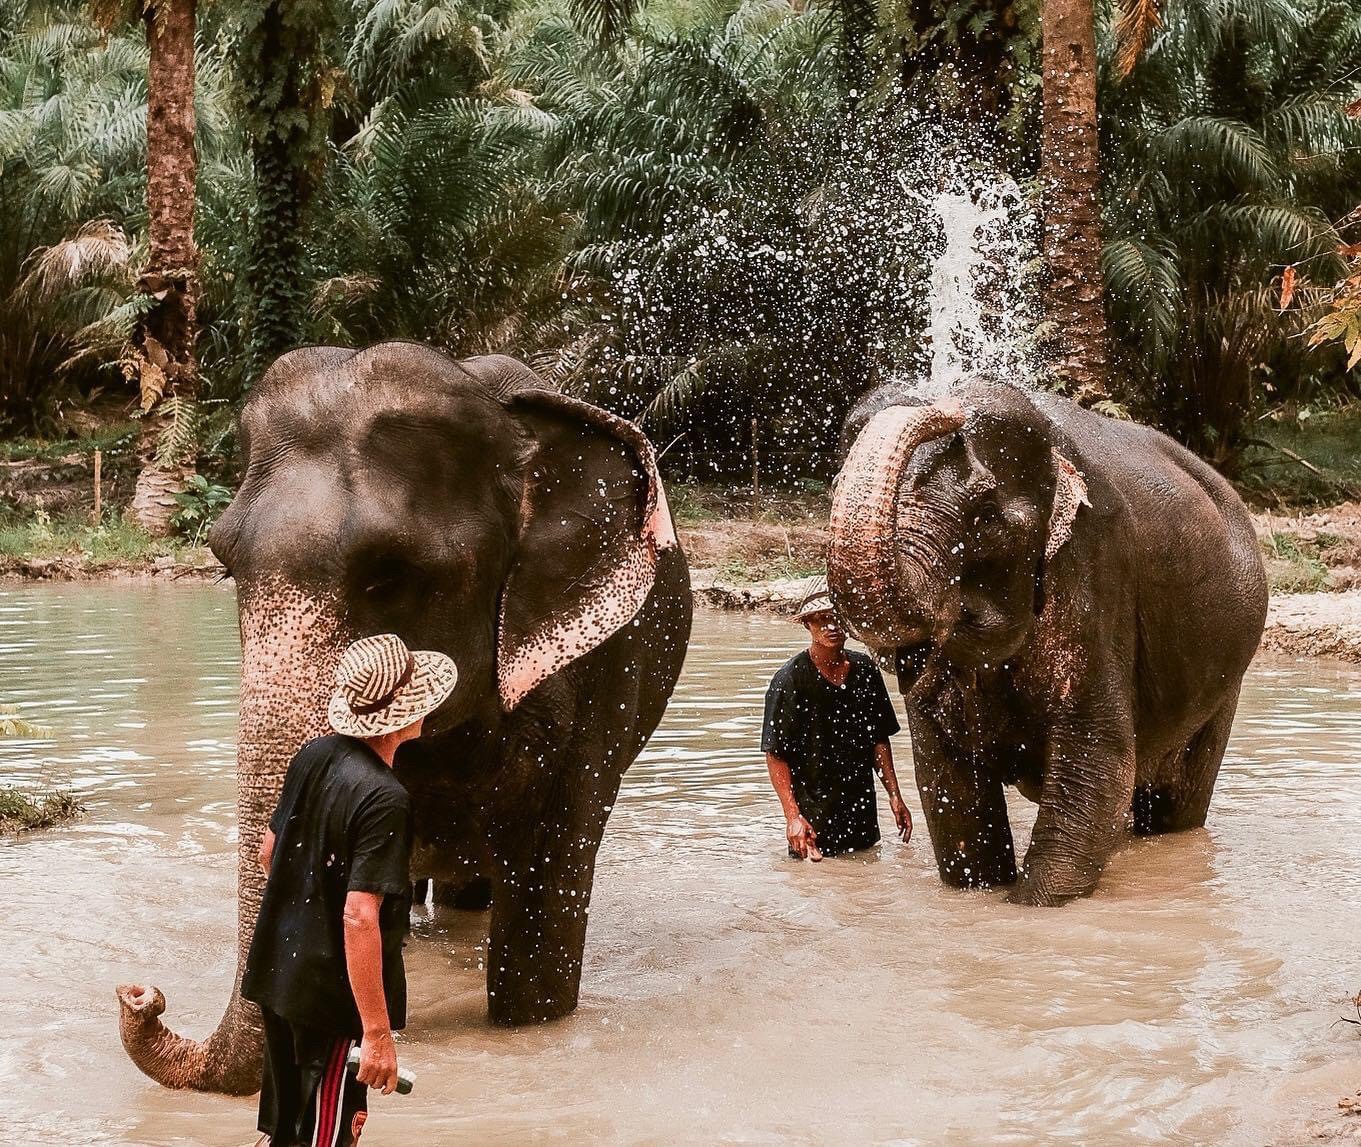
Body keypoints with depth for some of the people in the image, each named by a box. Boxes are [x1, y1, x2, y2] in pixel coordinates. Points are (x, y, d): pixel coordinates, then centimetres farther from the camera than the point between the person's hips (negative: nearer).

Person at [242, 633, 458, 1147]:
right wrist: (377, 1032, -25)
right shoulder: (383, 799, -24)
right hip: (333, 997, -8)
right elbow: (359, 916, -28)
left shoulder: (312, 756, 0)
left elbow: (269, 850, 12)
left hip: (276, 972, 8)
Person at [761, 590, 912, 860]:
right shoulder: (790, 679, -10)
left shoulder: (865, 671, 6)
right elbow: (775, 755, -11)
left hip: (862, 808, 5)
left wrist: (895, 796, 9)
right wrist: (793, 815, -18)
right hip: (813, 810, -5)